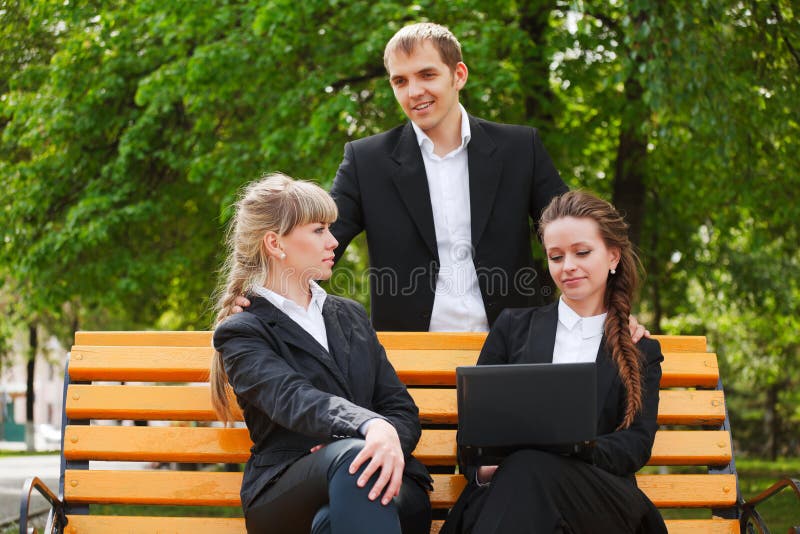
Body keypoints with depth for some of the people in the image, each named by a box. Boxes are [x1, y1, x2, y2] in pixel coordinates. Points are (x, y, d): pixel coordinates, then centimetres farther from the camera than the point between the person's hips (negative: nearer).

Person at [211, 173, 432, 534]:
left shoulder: (350, 315, 25)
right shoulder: (241, 334, 7)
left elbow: (403, 410, 17)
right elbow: (292, 400, -14)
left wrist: (389, 438, -10)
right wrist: (371, 427, -36)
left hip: (390, 490, 3)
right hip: (287, 491, -2)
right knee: (353, 454, -38)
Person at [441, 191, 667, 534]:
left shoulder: (642, 351, 21)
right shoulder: (514, 326, 22)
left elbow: (637, 444, 6)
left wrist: (578, 449, -17)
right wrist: (482, 467, -9)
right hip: (503, 485, 1)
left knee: (531, 469, -38)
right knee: (524, 466, -40)